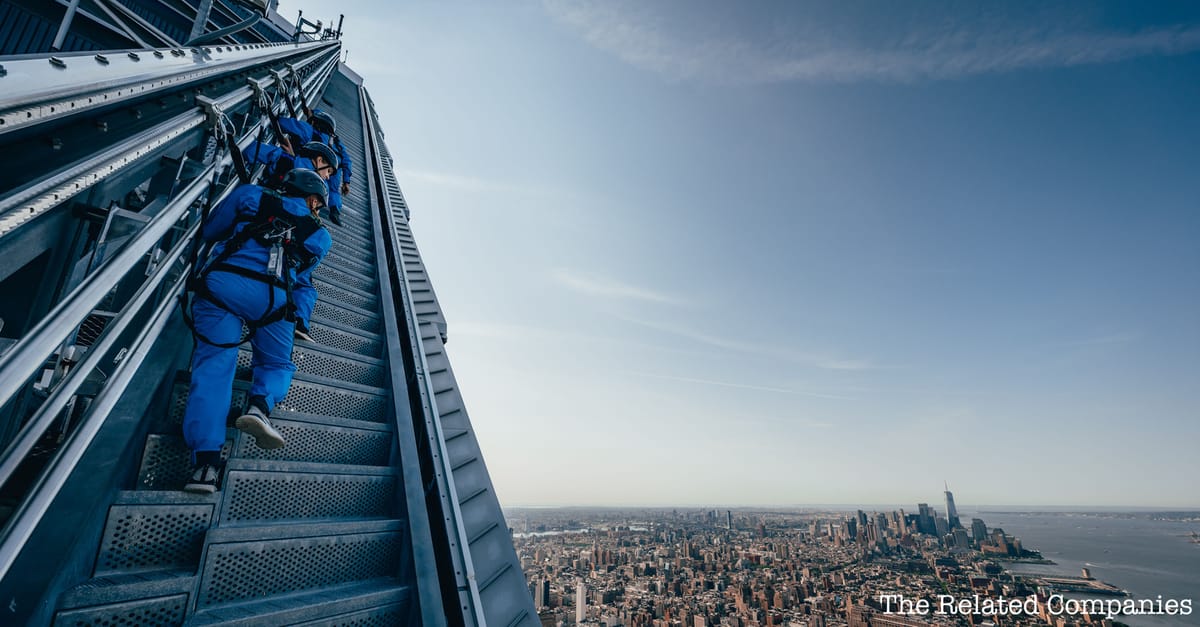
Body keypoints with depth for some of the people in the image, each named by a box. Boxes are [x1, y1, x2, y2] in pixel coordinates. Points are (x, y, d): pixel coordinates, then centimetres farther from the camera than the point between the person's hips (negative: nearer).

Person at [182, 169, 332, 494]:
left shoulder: (251, 195, 21)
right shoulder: (320, 236, 20)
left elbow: (209, 231, 26)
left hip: (220, 282, 1)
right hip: (272, 295, 0)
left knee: (213, 363, -2)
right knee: (278, 364, 18)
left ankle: (206, 459, -16)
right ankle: (260, 405, -15)